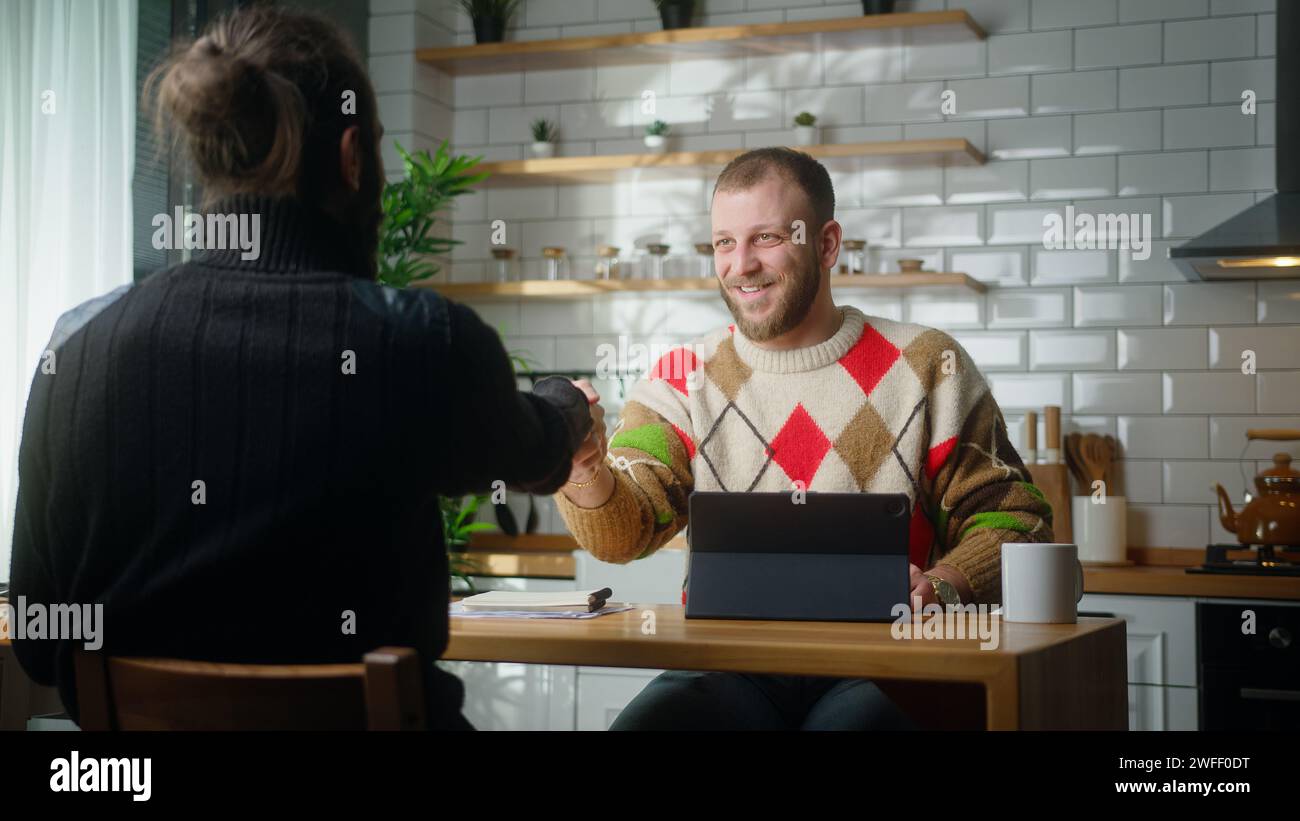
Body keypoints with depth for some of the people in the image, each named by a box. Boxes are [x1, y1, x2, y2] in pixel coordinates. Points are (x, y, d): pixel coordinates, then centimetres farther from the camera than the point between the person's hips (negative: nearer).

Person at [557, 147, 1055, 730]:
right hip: (728, 670, 2)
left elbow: (1013, 517, 5)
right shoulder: (683, 378, 9)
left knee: (855, 718, -35)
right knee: (644, 720, -29)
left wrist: (944, 586, -16)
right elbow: (624, 529, -4)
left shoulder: (927, 367, 5)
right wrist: (589, 479, -28)